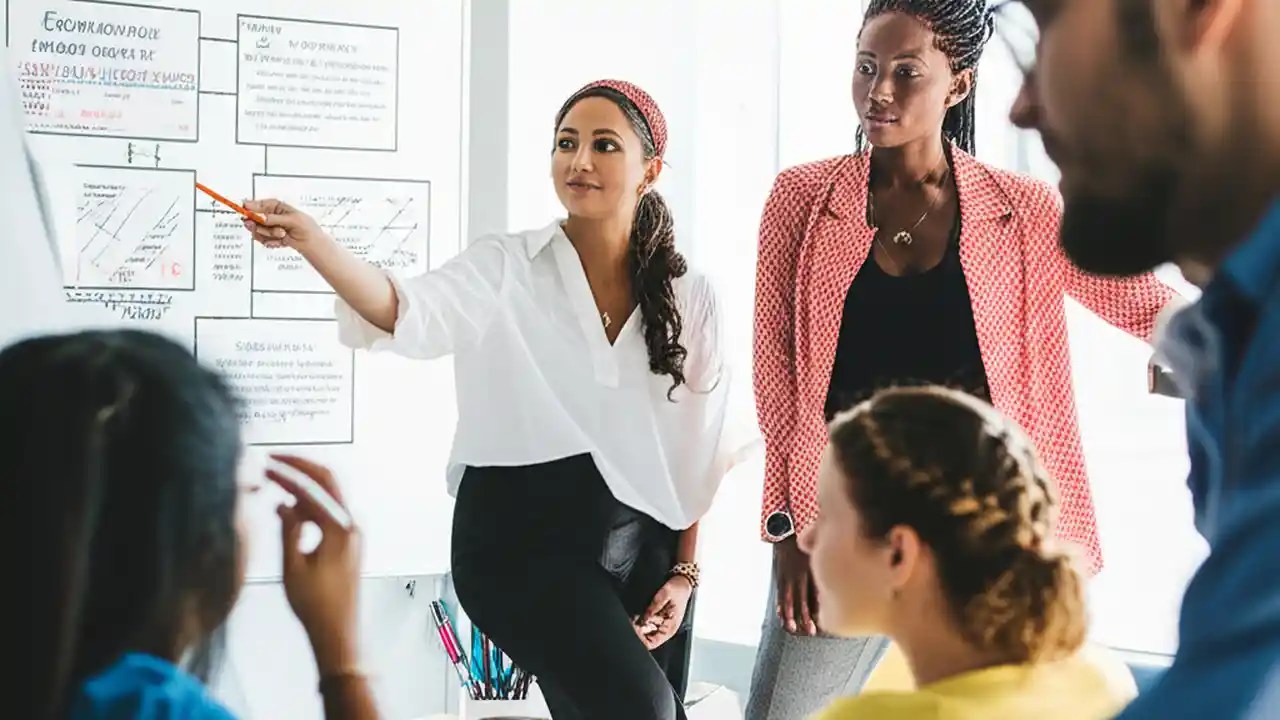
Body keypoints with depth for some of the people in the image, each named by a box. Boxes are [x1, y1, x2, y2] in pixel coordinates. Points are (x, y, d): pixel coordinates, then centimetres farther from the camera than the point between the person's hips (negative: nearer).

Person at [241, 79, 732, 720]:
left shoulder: (688, 297, 6)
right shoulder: (507, 269, -3)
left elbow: (698, 451, 11)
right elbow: (412, 313, -23)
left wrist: (684, 572, 6)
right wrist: (310, 241, -38)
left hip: (644, 545, 4)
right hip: (525, 537, -4)